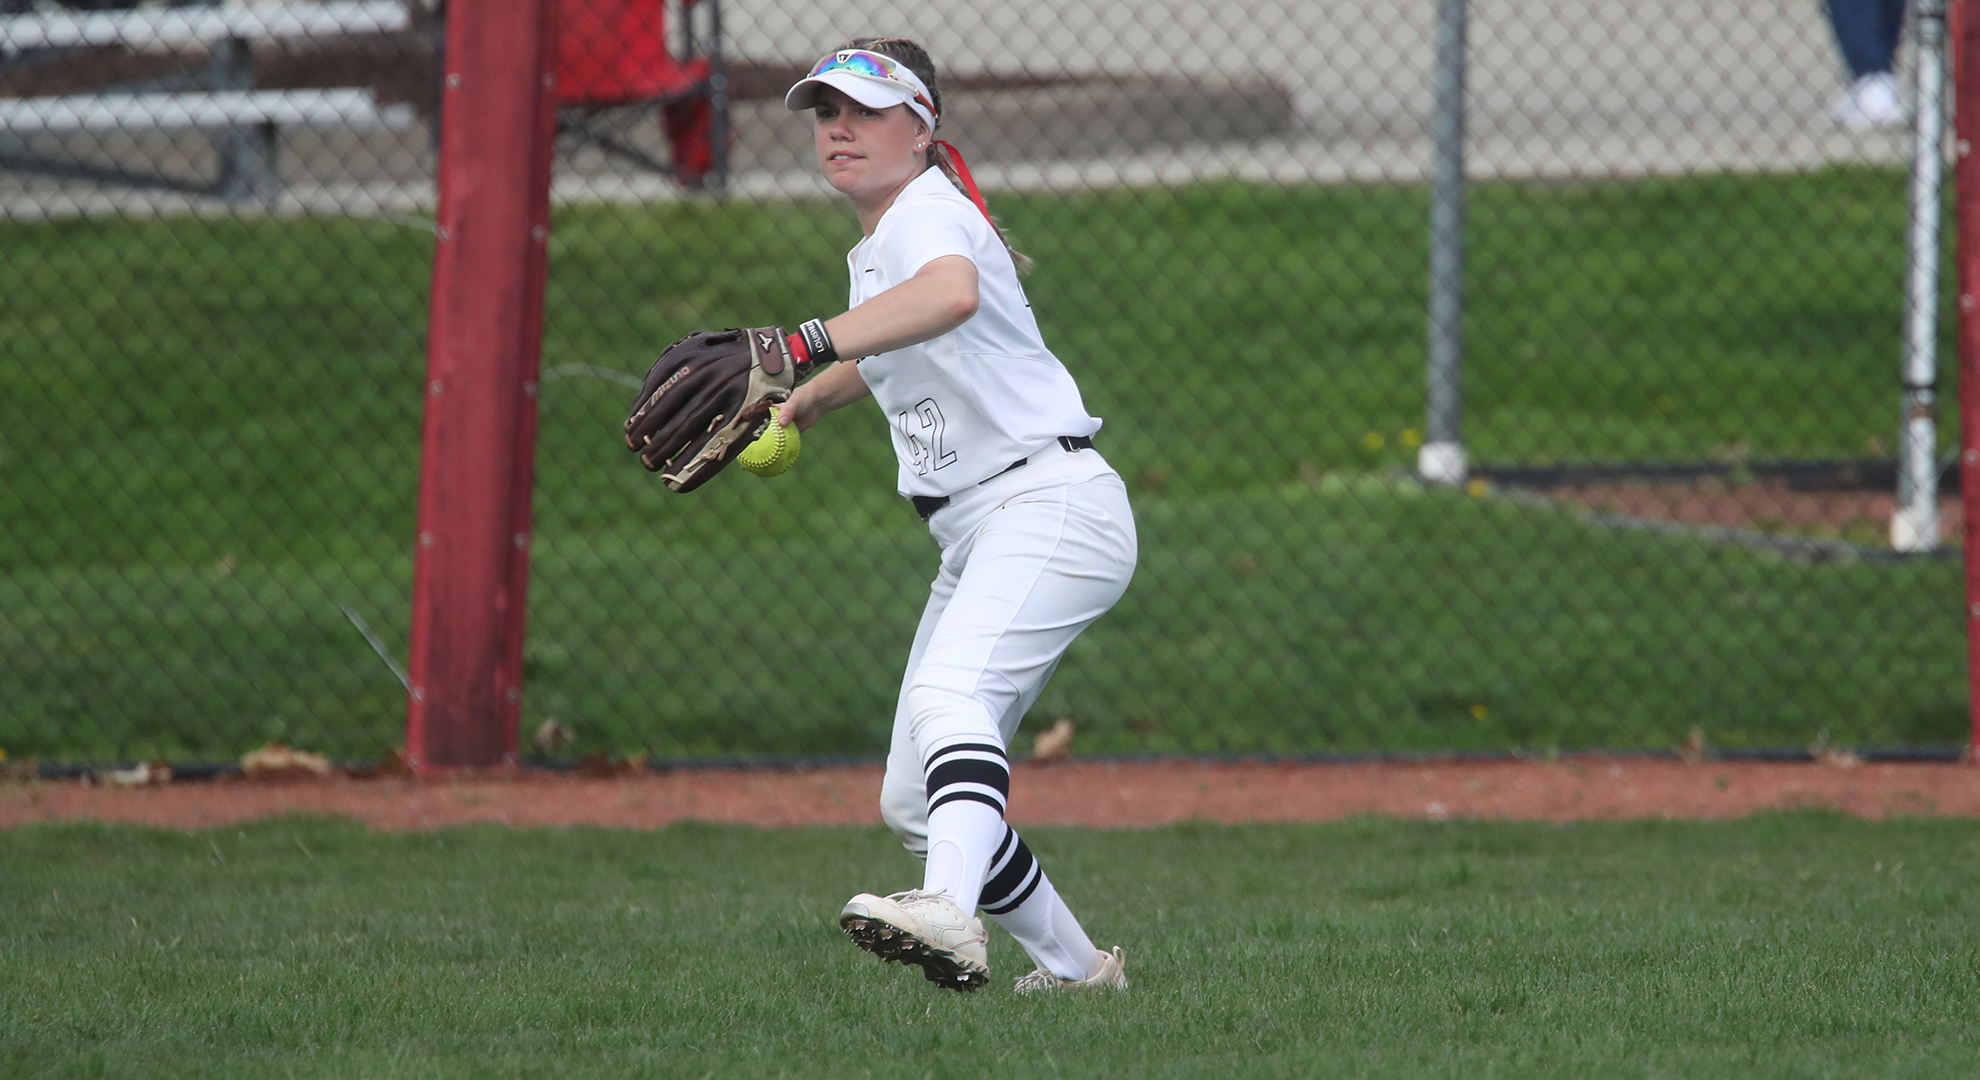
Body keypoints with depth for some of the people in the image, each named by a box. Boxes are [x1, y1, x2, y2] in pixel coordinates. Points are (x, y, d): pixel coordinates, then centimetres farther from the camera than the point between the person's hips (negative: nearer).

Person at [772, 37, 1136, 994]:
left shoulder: (930, 212, -12)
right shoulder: (875, 246, 17)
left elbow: (953, 297, -39)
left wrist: (800, 344, -49)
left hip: (1051, 504, -10)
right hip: (976, 538, 10)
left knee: (949, 694, -35)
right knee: (912, 805, 9)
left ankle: (949, 916, -57)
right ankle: (1076, 969, 20)